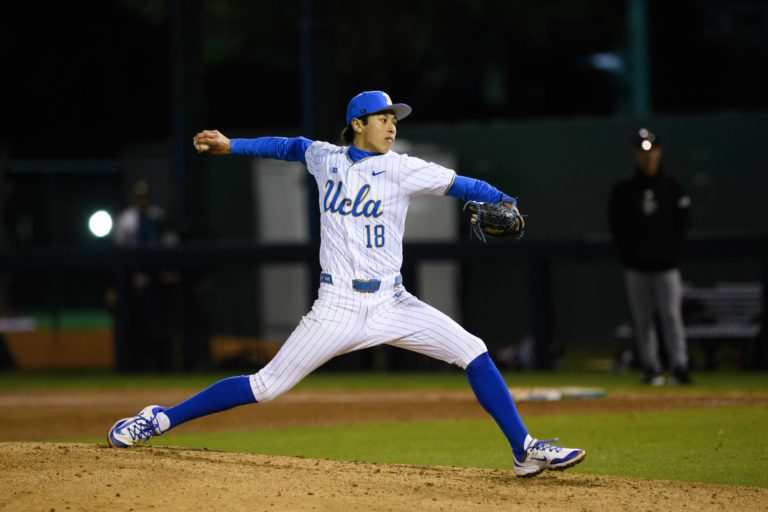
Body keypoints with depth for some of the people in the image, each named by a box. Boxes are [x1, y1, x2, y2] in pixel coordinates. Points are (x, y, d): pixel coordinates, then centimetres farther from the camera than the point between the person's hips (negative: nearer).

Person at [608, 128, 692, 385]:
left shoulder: (671, 187, 9)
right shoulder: (622, 190, 7)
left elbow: (681, 225, 9)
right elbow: (617, 229, 6)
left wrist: (673, 253, -2)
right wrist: (628, 256, -3)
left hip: (666, 265, -1)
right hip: (636, 267, 1)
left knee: (671, 316, -8)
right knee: (643, 320, 1)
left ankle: (679, 366, -9)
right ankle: (651, 369, 6)